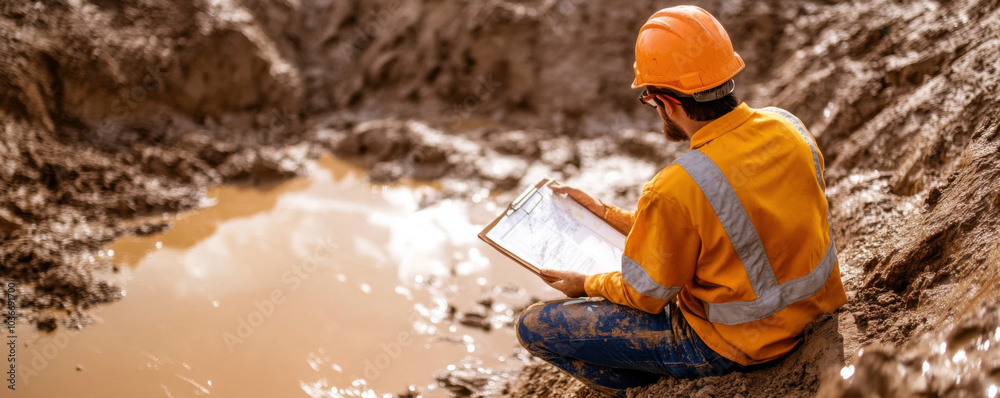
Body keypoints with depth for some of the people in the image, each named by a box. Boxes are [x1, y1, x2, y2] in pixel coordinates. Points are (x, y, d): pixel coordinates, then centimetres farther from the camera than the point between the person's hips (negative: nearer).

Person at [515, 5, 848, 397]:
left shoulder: (676, 191, -32)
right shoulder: (786, 125, -8)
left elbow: (646, 296, -15)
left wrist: (587, 284, 7)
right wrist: (606, 213, 13)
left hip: (732, 345, -8)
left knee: (536, 326, 0)